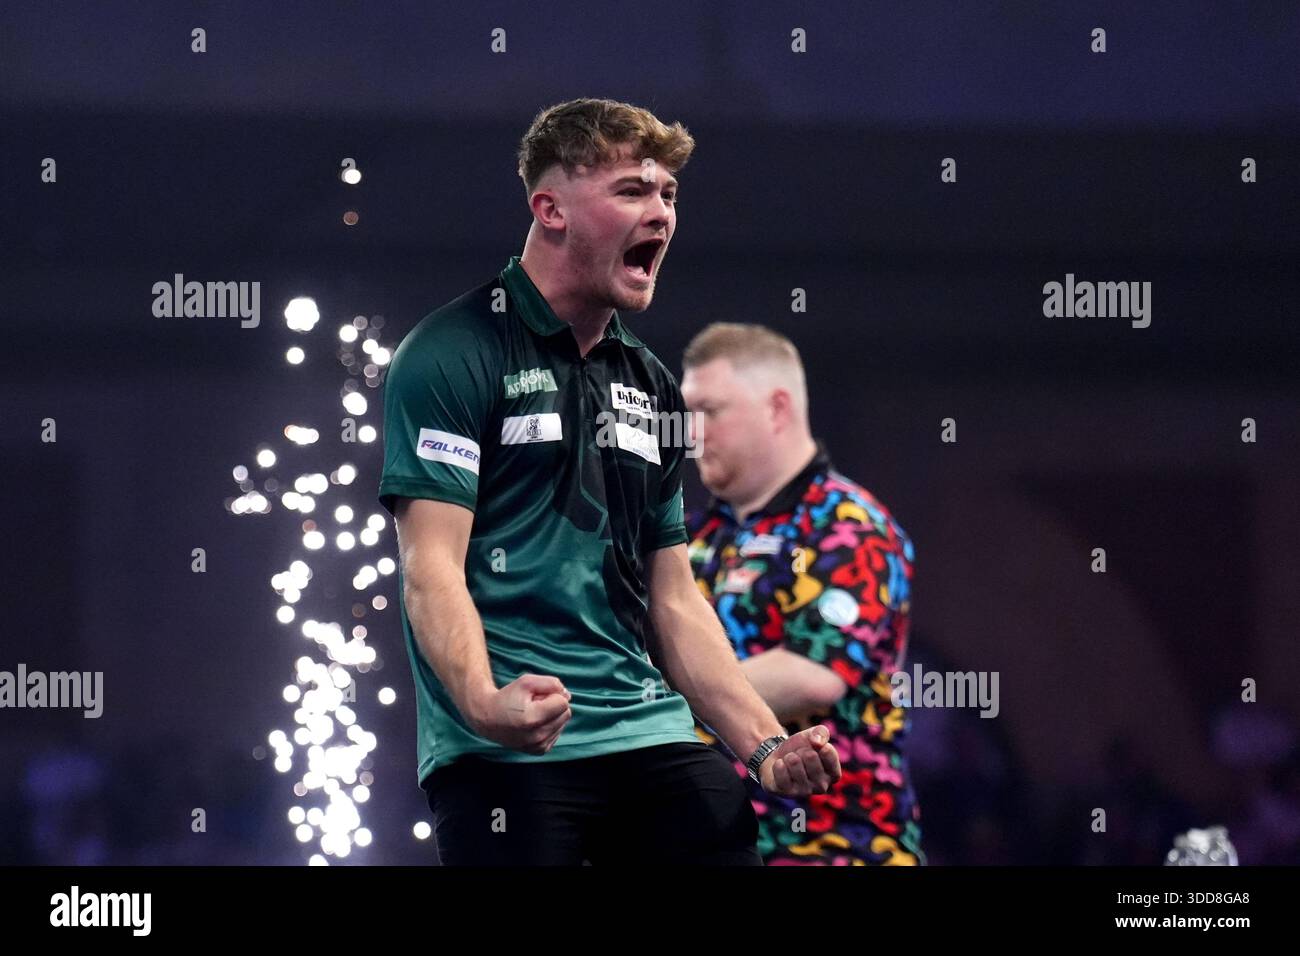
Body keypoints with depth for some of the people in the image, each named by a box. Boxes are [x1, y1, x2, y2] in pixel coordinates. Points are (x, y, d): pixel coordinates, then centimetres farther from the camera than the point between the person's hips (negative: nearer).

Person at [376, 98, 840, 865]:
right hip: (507, 749, -6)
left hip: (653, 742, 6)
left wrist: (767, 744, 10)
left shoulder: (650, 385, 18)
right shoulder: (453, 356, -3)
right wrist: (484, 701, -28)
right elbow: (431, 570, -12)